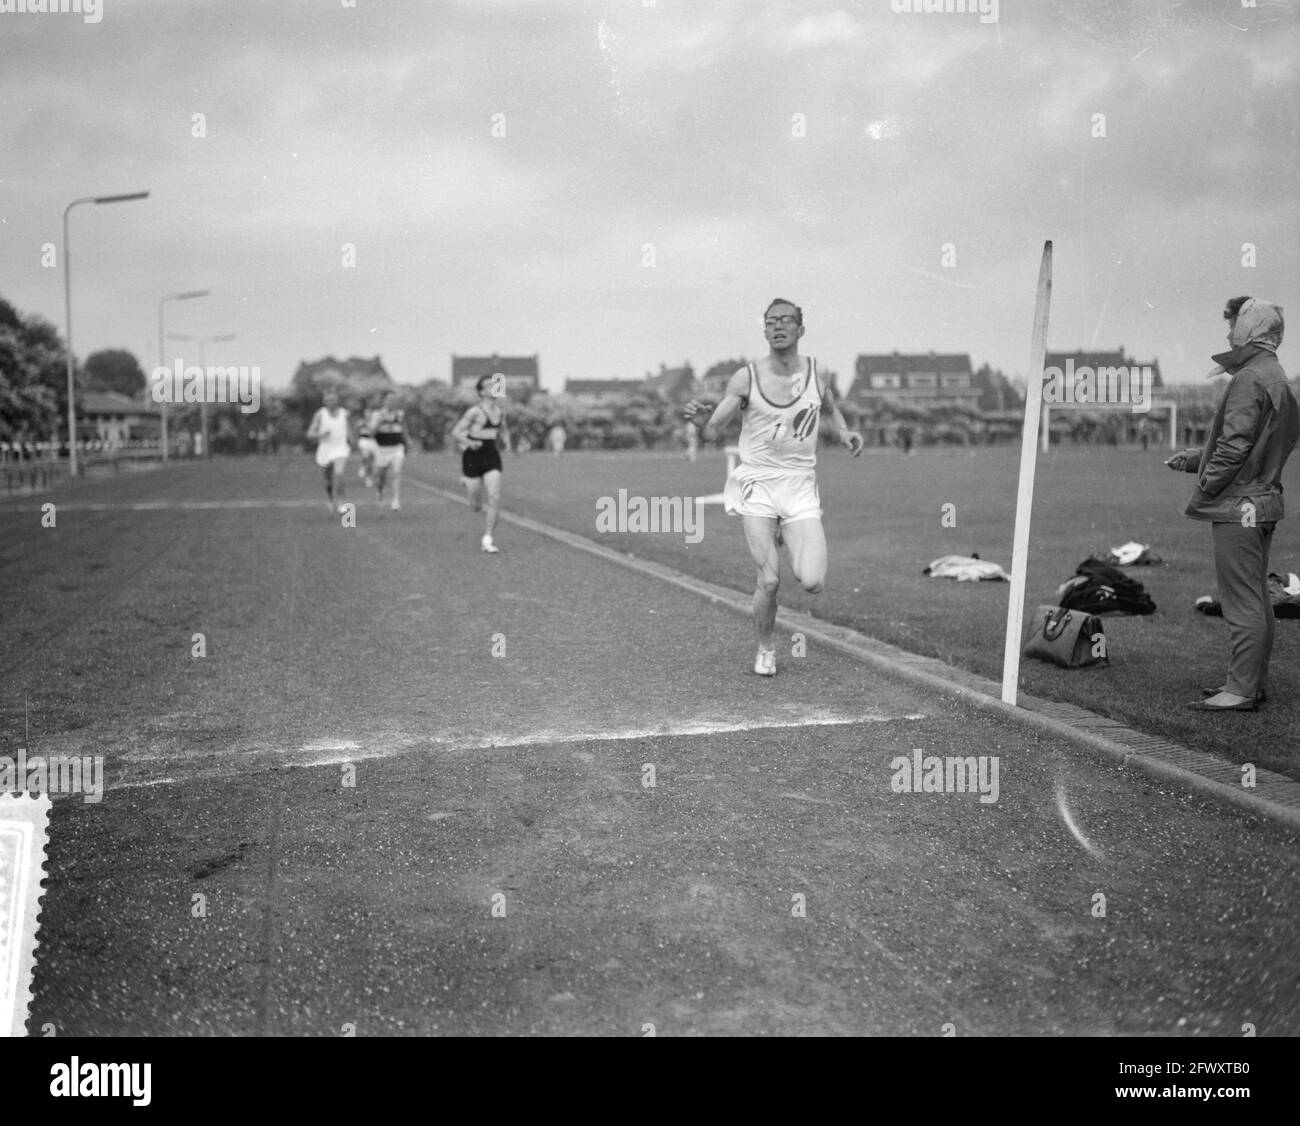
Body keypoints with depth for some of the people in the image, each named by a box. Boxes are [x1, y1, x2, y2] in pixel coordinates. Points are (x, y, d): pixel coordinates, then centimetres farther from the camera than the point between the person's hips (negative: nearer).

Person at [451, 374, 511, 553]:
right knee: (477, 506, 5)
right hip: (473, 456, -4)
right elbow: (456, 432, -10)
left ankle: (487, 540, -4)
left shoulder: (500, 411, 7)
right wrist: (470, 443, -28)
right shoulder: (475, 411, -11)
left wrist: (507, 441, 4)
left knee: (495, 499, -12)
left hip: (492, 456, 4)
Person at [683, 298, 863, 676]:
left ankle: (786, 540, 24)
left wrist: (844, 431, 3)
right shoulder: (746, 378, -4)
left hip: (800, 485, 2)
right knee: (769, 581, -11)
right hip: (756, 484, -2)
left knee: (812, 583, -11)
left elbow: (830, 408, 24)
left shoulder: (815, 371, 3)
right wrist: (700, 421, -28)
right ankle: (765, 650, 16)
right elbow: (712, 431, -5)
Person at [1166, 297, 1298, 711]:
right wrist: (1197, 457, 20)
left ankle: (1241, 689, -3)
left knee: (1243, 602, -6)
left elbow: (1235, 444, -21)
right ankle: (1255, 683, 22)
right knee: (1257, 600, 14)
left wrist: (1206, 485, -9)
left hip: (1238, 505, -10)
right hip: (1264, 501, 10)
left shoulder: (1249, 379, -15)